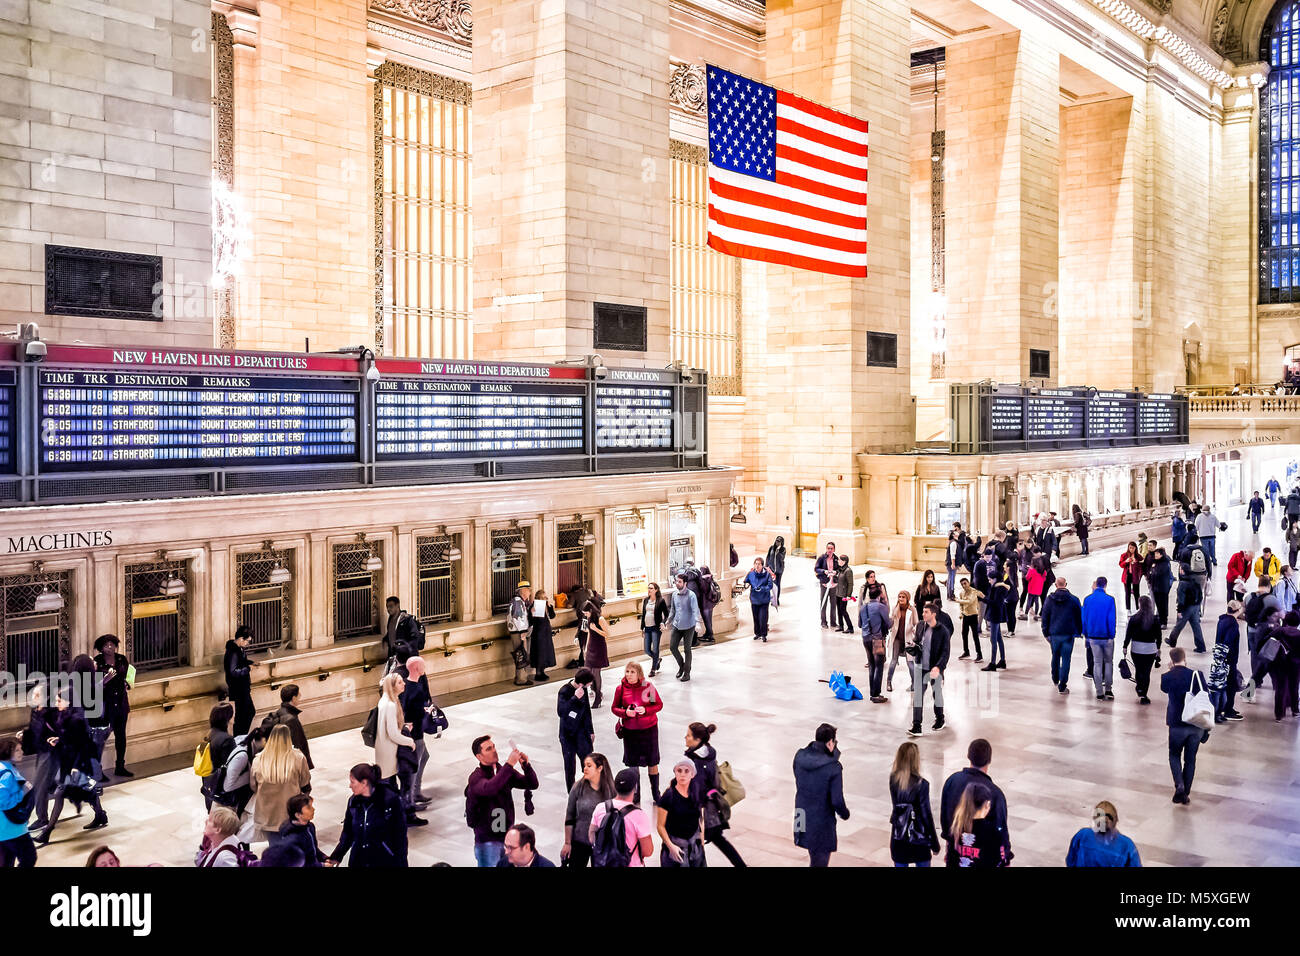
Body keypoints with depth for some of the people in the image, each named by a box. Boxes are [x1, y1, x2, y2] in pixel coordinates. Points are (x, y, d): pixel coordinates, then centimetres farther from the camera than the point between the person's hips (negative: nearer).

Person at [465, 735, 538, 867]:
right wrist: (509, 765, -37)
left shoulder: (504, 771, 6)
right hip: (488, 840, -6)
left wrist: (526, 765, -16)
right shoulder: (476, 778, -13)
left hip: (507, 836, 6)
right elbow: (489, 789, -36)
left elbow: (532, 784, 3)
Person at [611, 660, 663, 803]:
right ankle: (635, 795, 27)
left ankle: (655, 793, 26)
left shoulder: (647, 686, -9)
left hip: (649, 729, -1)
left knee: (652, 763, 8)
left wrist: (646, 710, -19)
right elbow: (614, 708, 3)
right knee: (632, 764, 11)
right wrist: (625, 713, -17)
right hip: (630, 731, 1)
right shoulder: (621, 688, -5)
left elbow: (659, 704, -2)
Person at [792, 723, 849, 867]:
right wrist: (845, 813, 3)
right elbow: (837, 801, -21)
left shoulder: (799, 757, -8)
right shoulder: (833, 767, -23)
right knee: (820, 861, 10)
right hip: (822, 823, -6)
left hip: (802, 819, 6)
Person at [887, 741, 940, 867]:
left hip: (898, 837, 4)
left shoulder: (893, 779, -7)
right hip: (918, 837, -3)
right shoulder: (921, 784, -19)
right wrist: (934, 843, -4)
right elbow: (926, 814, -13)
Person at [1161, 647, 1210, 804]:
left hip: (1177, 725, -2)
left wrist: (1171, 670, 11)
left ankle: (1179, 785, -5)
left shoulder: (1167, 677, -9)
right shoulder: (1197, 674, -6)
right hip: (1197, 725, 2)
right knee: (1190, 759, 15)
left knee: (1174, 755, 17)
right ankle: (1186, 793, 18)